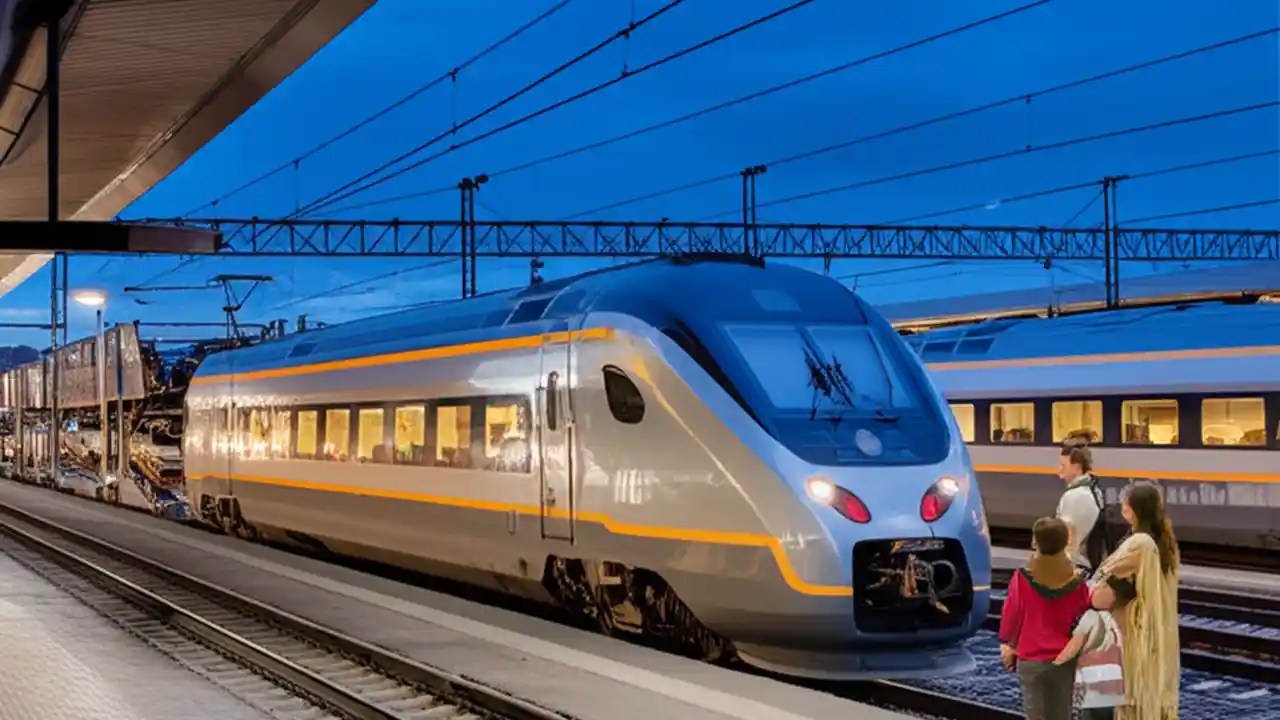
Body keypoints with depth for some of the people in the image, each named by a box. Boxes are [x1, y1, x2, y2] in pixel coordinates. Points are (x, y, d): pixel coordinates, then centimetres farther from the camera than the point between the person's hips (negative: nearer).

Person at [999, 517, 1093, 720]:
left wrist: (1007, 643, 13)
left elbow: (1011, 614, -3)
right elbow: (1084, 617, 1)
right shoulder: (1076, 581, -9)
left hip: (1030, 659, -2)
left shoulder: (1023, 577, -14)